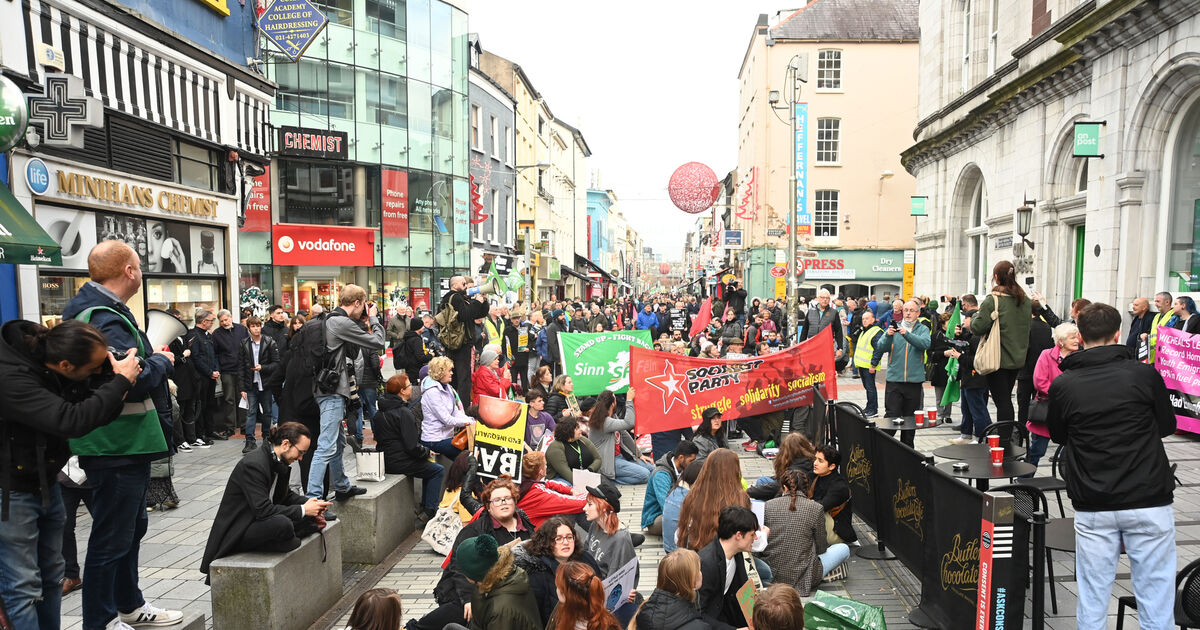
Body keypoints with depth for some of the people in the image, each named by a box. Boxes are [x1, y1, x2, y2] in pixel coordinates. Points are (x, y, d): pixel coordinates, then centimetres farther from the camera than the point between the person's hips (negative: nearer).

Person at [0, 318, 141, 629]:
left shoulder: (46, 351, -7)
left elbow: (88, 405, 4)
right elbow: (72, 421, -37)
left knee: (51, 576, 16)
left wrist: (111, 373, -15)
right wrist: (120, 381, -29)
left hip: (46, 483, 8)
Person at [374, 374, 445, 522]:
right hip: (399, 462, -10)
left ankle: (424, 507, 26)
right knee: (438, 471, 3)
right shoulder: (404, 413, -21)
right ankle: (429, 511, 0)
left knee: (428, 466, 25)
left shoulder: (380, 412, 8)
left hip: (385, 460, 10)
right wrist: (426, 451, -3)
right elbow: (412, 446, -24)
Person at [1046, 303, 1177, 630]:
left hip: (1094, 507, 1)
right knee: (1156, 599, 8)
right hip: (1149, 501, 0)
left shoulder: (1062, 385, -6)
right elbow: (1167, 425, 9)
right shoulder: (1145, 375, -7)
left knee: (1092, 601, 9)